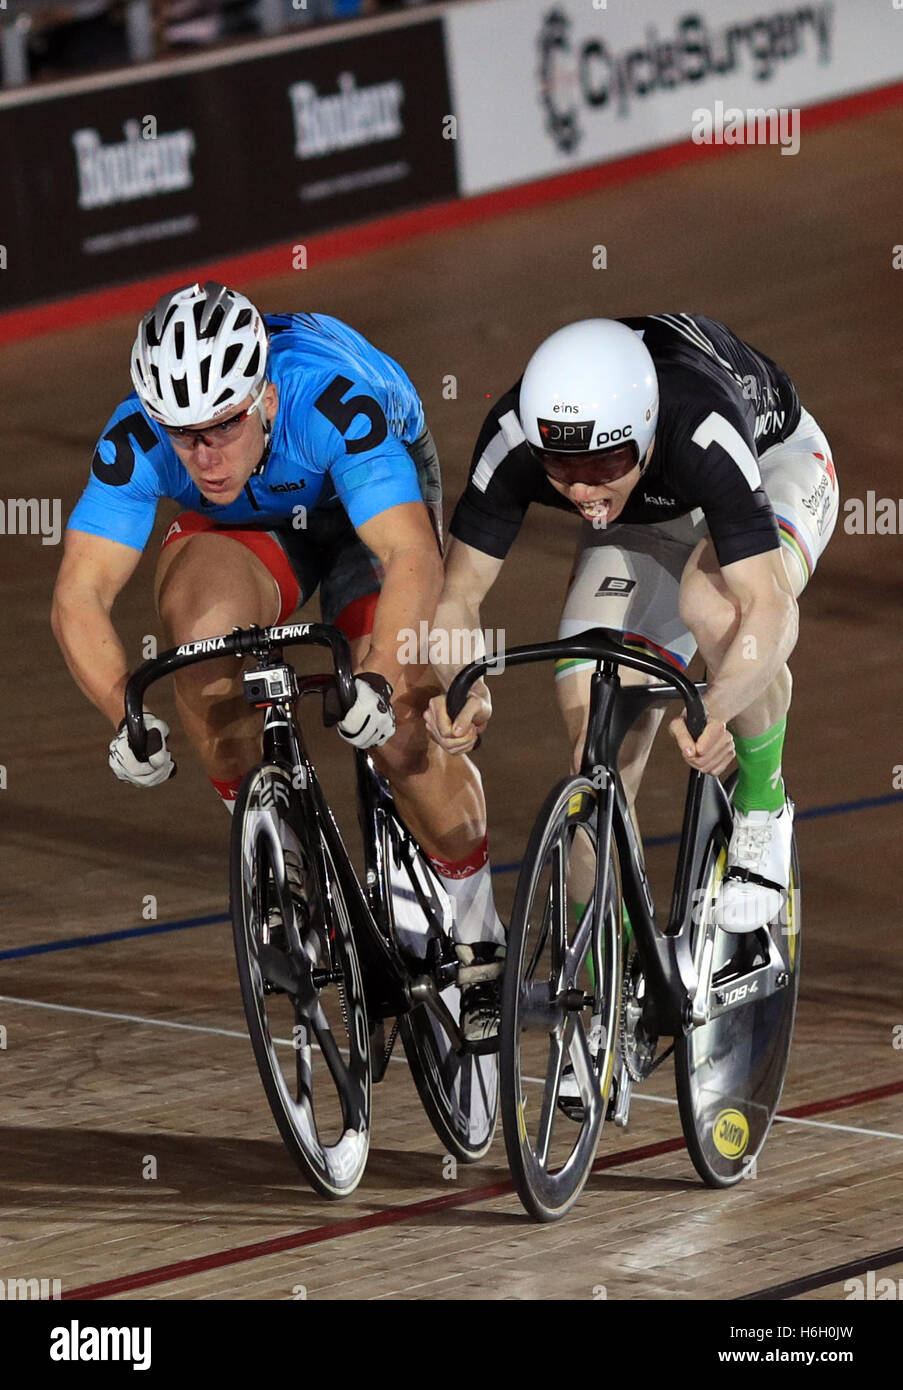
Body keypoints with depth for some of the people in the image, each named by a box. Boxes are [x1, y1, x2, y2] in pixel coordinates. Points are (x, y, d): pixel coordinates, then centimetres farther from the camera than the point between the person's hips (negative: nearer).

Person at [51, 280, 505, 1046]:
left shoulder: (332, 402, -42)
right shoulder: (137, 440, -33)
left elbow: (413, 562, -49)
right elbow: (79, 596, -36)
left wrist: (380, 679, -65)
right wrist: (124, 716, -51)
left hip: (371, 502, -2)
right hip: (251, 525, 2)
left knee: (403, 731, -18)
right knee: (203, 625, -31)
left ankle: (480, 946, 7)